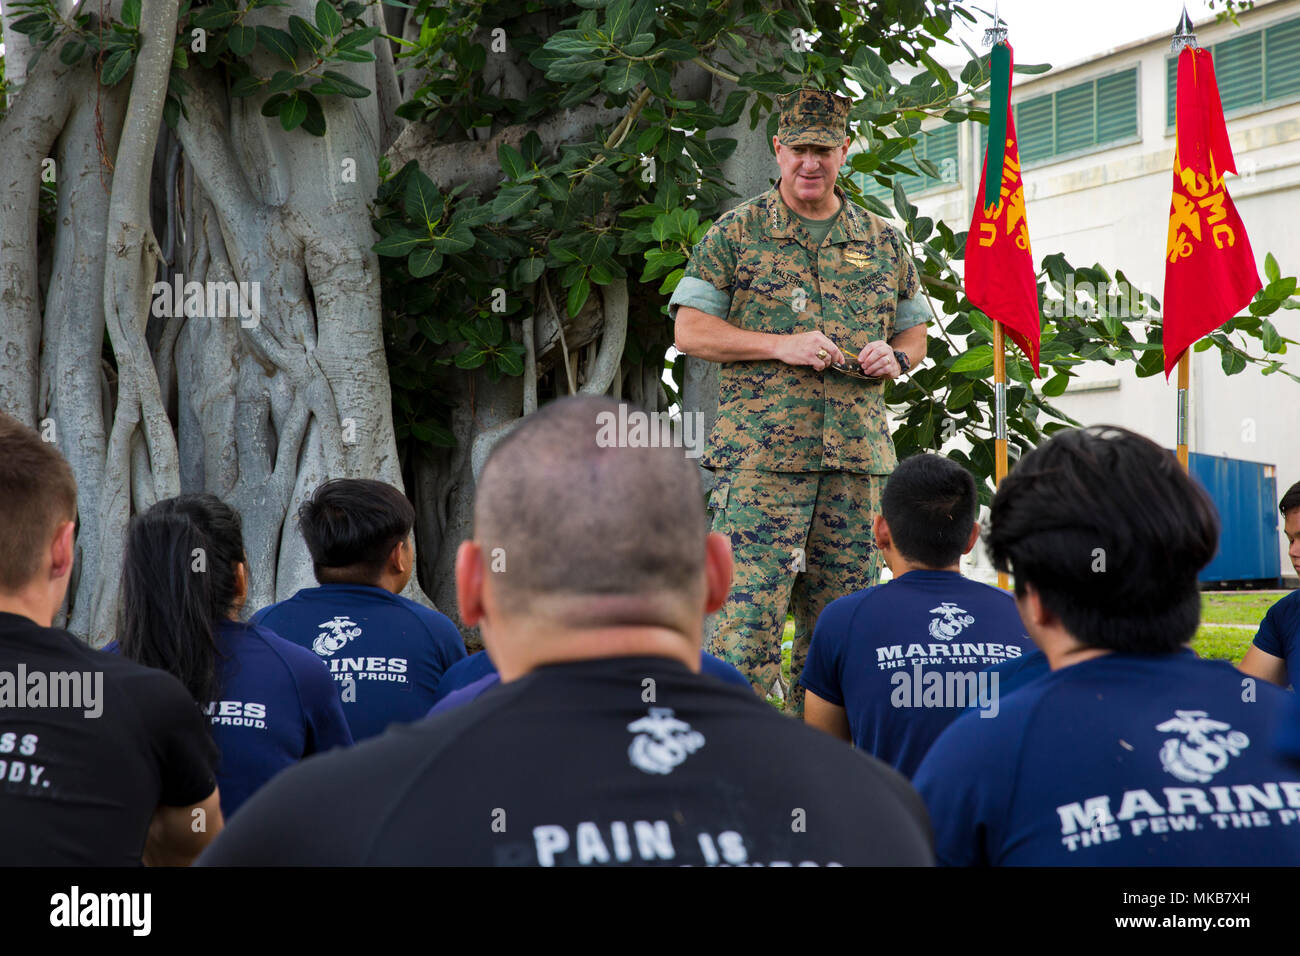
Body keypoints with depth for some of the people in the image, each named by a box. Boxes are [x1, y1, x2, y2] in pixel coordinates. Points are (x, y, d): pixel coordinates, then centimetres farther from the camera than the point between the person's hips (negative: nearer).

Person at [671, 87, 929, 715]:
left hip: (857, 455, 4)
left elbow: (914, 332, 24)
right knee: (747, 618, -12)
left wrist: (894, 357, -1)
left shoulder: (884, 242, 16)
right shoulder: (737, 233, 5)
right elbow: (690, 330, 1)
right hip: (760, 453, -4)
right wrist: (780, 345, -12)